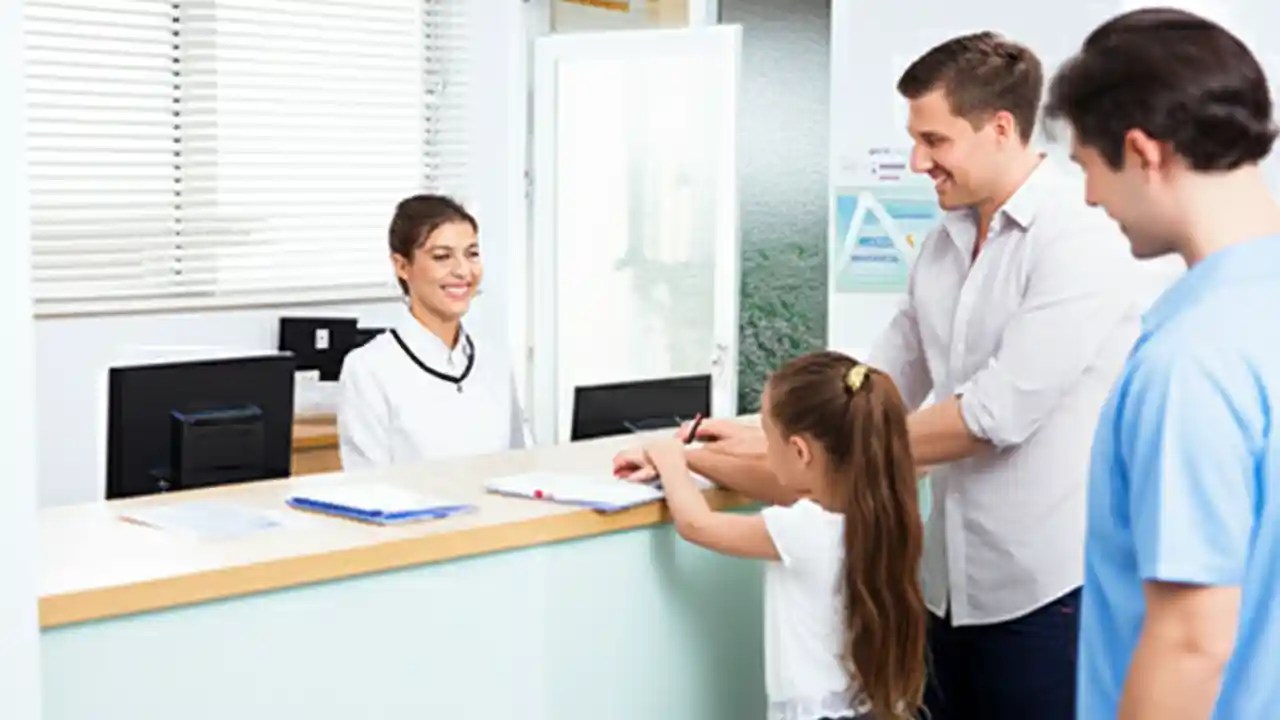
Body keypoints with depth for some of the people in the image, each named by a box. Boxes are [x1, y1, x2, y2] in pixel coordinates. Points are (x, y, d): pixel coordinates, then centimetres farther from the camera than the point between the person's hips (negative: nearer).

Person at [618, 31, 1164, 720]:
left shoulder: (1080, 239, -14)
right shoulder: (944, 244, 10)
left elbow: (999, 411, -20)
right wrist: (763, 441, 1)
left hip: (1049, 590, -7)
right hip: (951, 583, 7)